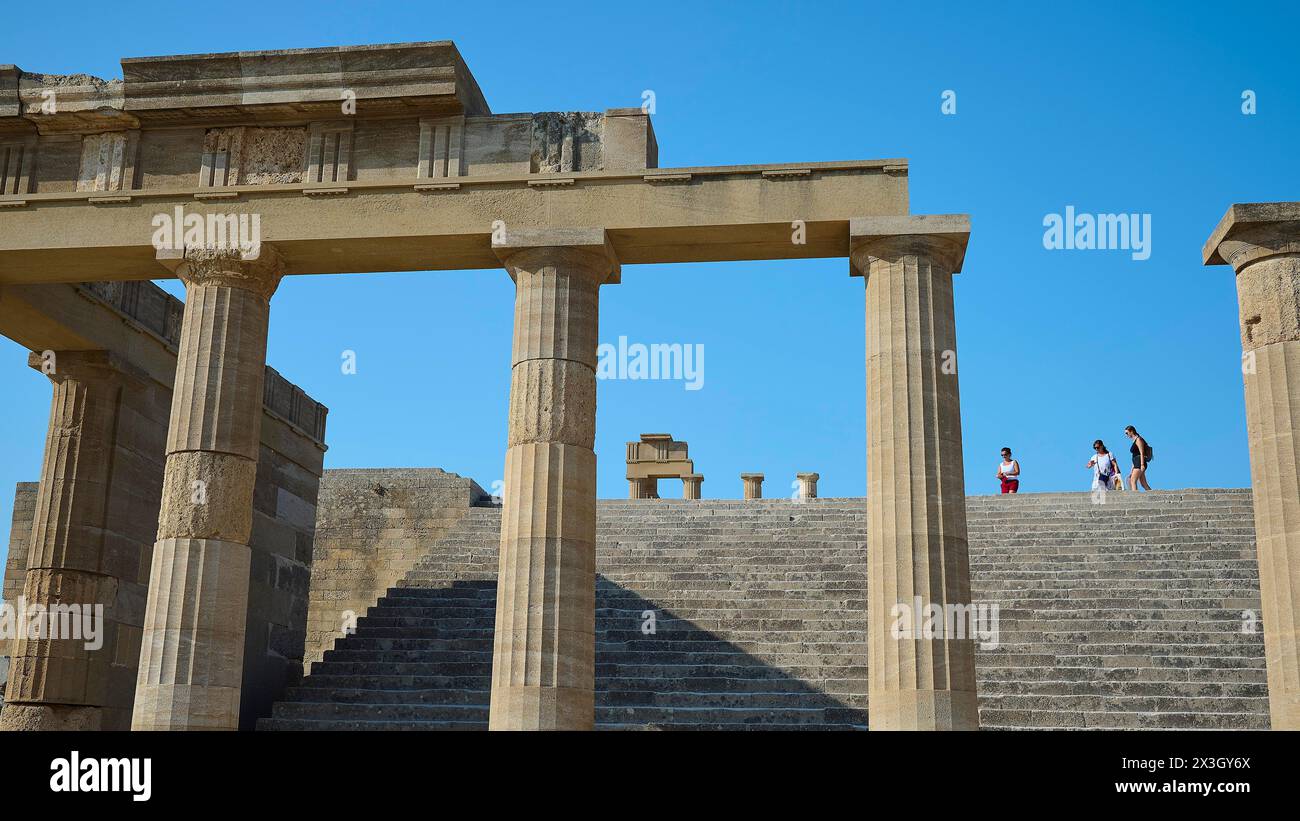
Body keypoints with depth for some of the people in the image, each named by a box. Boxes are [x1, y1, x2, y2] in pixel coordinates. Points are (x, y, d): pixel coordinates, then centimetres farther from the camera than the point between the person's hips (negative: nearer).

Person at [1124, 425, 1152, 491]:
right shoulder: (1134, 441, 23)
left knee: (1133, 480, -19)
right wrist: (1132, 469, 22)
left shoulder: (1138, 439, -4)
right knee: (1144, 484, 6)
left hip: (1140, 463, -10)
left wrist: (1142, 465, -22)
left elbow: (1142, 453, -14)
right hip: (1137, 464, 10)